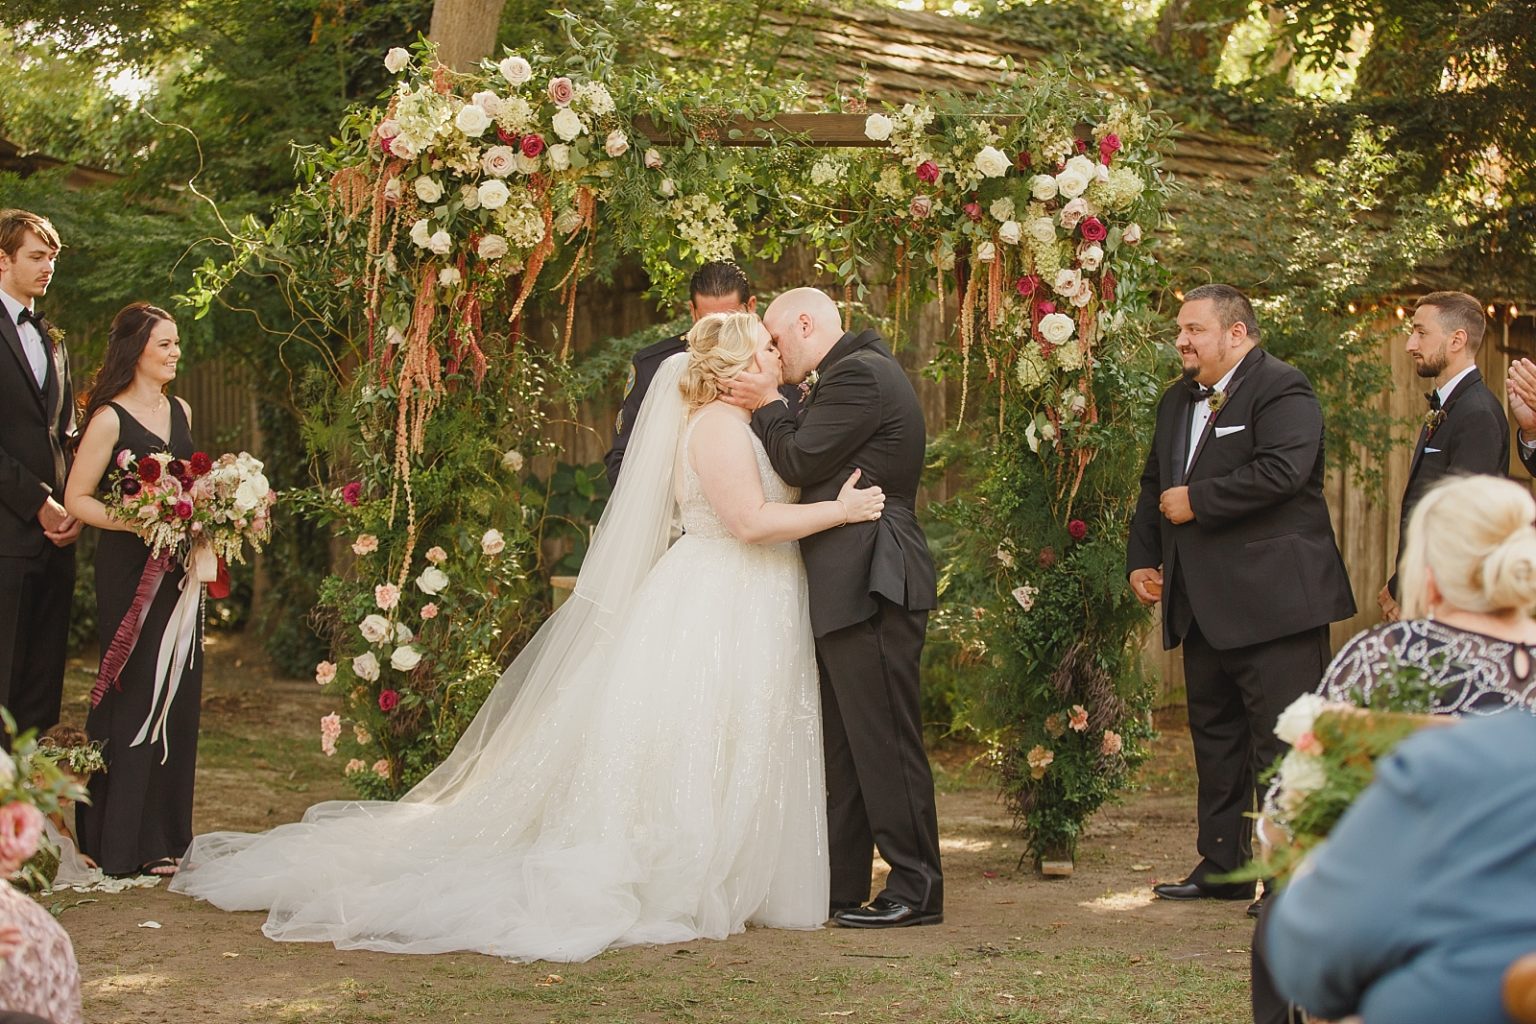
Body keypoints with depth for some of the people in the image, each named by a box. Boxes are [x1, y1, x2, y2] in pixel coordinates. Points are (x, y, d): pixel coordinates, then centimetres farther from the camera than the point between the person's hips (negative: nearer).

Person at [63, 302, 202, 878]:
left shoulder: (180, 411, 12)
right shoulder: (110, 419, -9)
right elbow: (77, 499, -9)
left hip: (178, 569, 7)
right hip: (129, 571, -7)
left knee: (177, 700, 8)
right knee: (132, 696, -4)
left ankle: (164, 836, 17)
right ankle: (119, 841, 5)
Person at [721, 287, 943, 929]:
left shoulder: (858, 375, -12)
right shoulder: (857, 373, 20)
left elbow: (801, 462, -14)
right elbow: (815, 469, 19)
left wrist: (767, 405, 0)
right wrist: (769, 411, 10)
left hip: (871, 585, -11)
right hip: (849, 586, 11)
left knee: (884, 738, -7)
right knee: (842, 742, 13)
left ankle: (916, 888, -3)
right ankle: (839, 888, 19)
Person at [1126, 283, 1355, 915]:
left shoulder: (1281, 391, -10)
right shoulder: (1179, 401, 18)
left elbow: (1282, 471, -25)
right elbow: (1154, 486, 26)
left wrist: (1195, 501, -18)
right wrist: (1141, 560, 13)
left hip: (1273, 602, -9)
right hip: (1204, 607, 9)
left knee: (1281, 744, -8)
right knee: (1215, 736, 15)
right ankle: (1223, 866, 24)